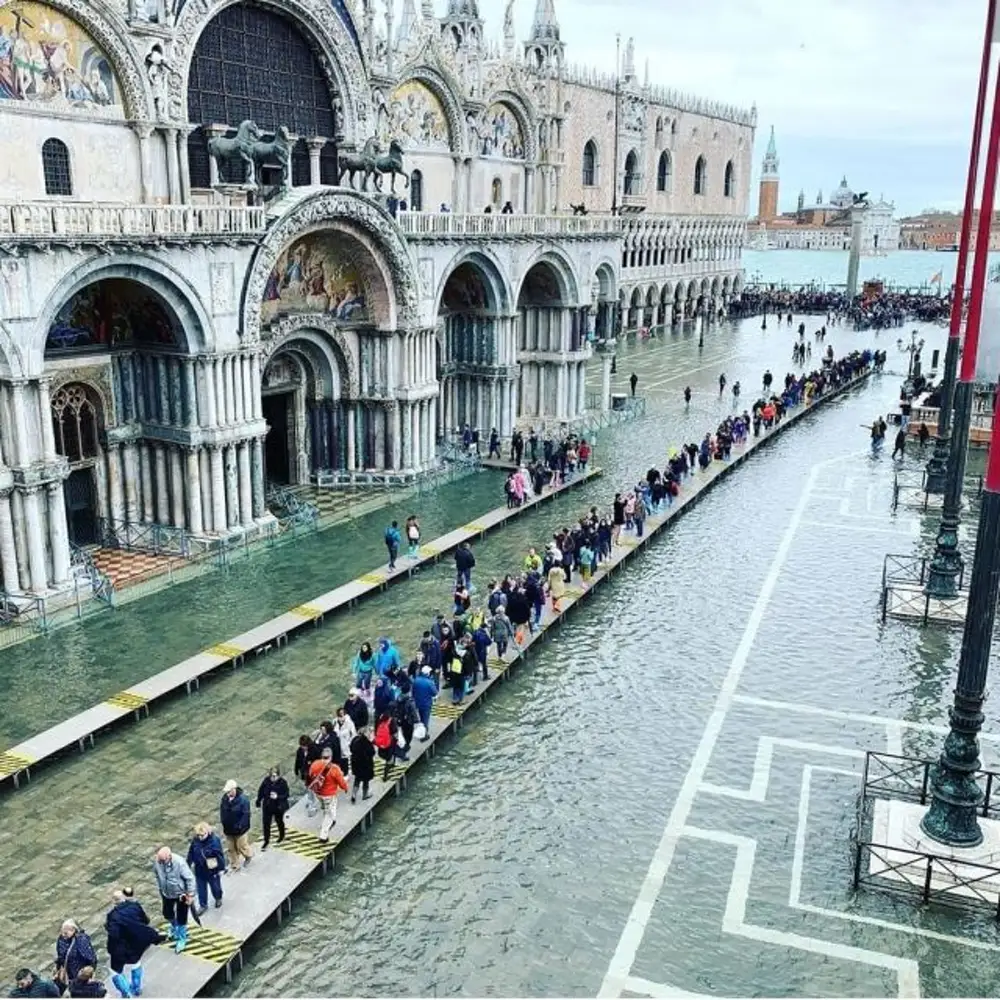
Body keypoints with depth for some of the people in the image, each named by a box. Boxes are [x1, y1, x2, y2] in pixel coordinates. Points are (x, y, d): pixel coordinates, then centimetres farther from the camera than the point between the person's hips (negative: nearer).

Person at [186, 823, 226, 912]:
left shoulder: (214, 840, -28)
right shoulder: (195, 840, -16)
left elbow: (220, 855, -19)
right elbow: (191, 853, 0)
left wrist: (221, 868, -12)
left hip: (212, 870, -3)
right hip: (199, 870, 3)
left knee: (215, 886, 20)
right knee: (201, 888, 18)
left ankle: (218, 899, 49)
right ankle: (202, 905, 40)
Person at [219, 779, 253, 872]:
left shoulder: (243, 799, -26)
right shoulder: (225, 797, -8)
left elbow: (246, 814, -23)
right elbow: (222, 811, 7)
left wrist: (239, 826, -23)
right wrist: (223, 822, 5)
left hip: (239, 829, -5)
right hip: (228, 829, 5)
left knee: (241, 846, 11)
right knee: (231, 848, 15)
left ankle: (249, 855, 43)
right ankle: (235, 865, 33)